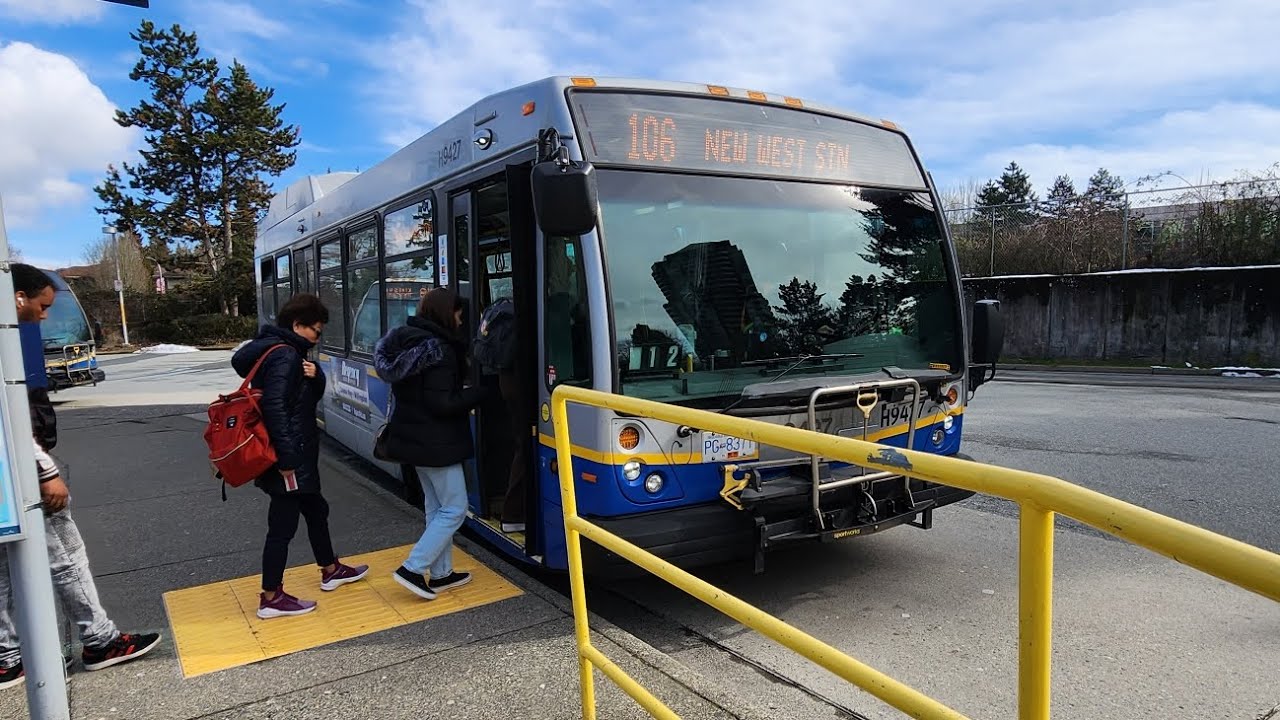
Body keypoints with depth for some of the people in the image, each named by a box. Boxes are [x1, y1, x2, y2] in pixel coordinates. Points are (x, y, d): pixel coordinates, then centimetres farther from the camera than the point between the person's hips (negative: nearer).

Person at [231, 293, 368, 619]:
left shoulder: (292, 353, 12)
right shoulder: (284, 356, -18)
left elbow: (313, 396, 14)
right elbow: (274, 407, -27)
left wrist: (314, 376, -9)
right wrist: (286, 459, -27)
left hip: (299, 456, 11)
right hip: (288, 458, -11)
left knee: (316, 510, 22)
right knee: (283, 526, -1)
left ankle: (331, 571, 38)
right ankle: (271, 598, 11)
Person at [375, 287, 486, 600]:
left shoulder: (407, 340, 7)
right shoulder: (439, 350, -21)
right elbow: (441, 404, -24)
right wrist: (479, 393, -13)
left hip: (414, 438, 9)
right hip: (436, 442, -9)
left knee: (436, 507, 17)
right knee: (454, 509, 2)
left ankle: (441, 574, 24)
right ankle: (412, 569, 2)